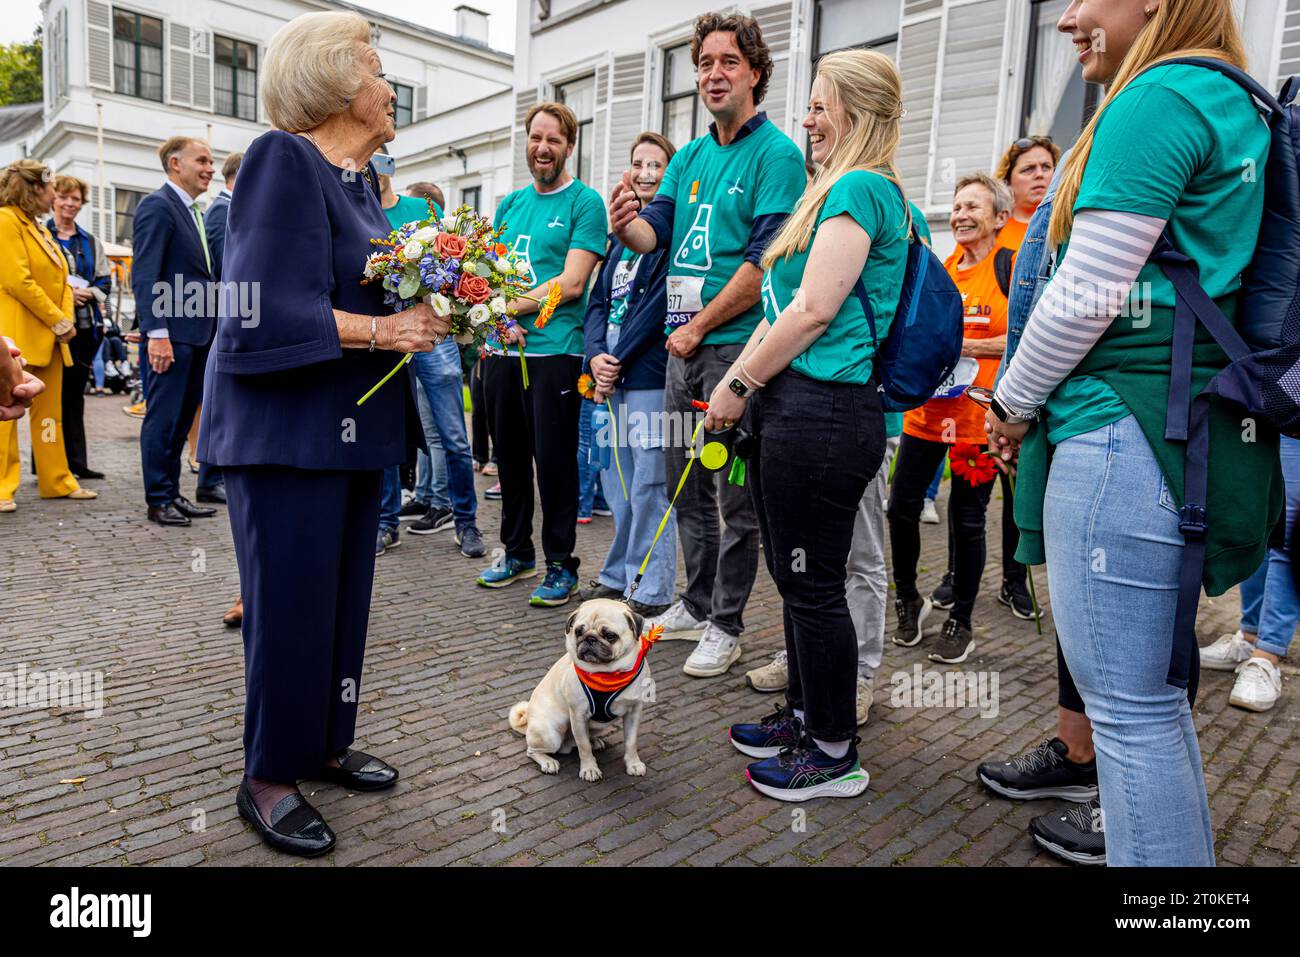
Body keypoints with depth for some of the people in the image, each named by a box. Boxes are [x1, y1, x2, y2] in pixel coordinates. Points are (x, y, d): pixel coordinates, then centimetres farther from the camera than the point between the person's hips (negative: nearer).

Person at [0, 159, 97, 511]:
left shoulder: (39, 228, 19)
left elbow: (60, 279, 18)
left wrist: (65, 320, 1)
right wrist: (58, 323, -15)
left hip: (49, 336, 9)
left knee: (50, 412, 11)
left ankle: (57, 481, 17)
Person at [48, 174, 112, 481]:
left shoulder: (91, 242, 18)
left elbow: (105, 281, 14)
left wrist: (89, 293, -6)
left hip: (85, 325, 4)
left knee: (75, 394, 8)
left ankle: (76, 462, 12)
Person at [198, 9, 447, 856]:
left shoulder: (363, 176, 15)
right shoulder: (286, 160, -12)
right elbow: (267, 313, -20)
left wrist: (427, 304, 0)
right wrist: (383, 330, -18)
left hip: (353, 424, 9)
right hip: (287, 427, -8)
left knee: (345, 593, 14)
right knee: (291, 601, 0)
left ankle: (325, 745, 30)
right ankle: (268, 778, 17)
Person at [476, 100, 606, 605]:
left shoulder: (585, 202, -2)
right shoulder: (510, 204, 16)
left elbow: (571, 284, -12)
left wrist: (511, 306, -12)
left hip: (554, 350, -6)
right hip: (502, 350, 6)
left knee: (554, 460, -1)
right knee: (509, 456, 13)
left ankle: (561, 566, 13)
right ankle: (517, 552, 29)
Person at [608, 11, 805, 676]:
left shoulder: (776, 154, -7)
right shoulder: (689, 156, 15)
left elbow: (765, 262, -15)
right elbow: (657, 230, 7)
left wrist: (697, 327, -12)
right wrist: (626, 225, -16)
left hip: (737, 342, -7)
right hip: (684, 344, 8)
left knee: (736, 495, 1)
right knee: (687, 482, 14)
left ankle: (726, 626, 13)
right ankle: (696, 604, 29)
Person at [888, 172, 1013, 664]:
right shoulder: (939, 270, 13)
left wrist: (967, 347, -16)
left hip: (977, 414, -5)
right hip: (926, 408, 5)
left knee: (966, 519, 3)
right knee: (902, 506, 5)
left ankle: (960, 623, 20)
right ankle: (908, 599, 28)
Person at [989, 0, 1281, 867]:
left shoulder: (1157, 98, -10)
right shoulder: (1235, 105, 20)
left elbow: (1084, 298, -16)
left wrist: (1012, 404, 0)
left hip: (1122, 433, -10)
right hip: (1196, 430, 10)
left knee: (1130, 712, -1)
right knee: (1158, 698, 20)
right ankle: (1186, 849, 35)